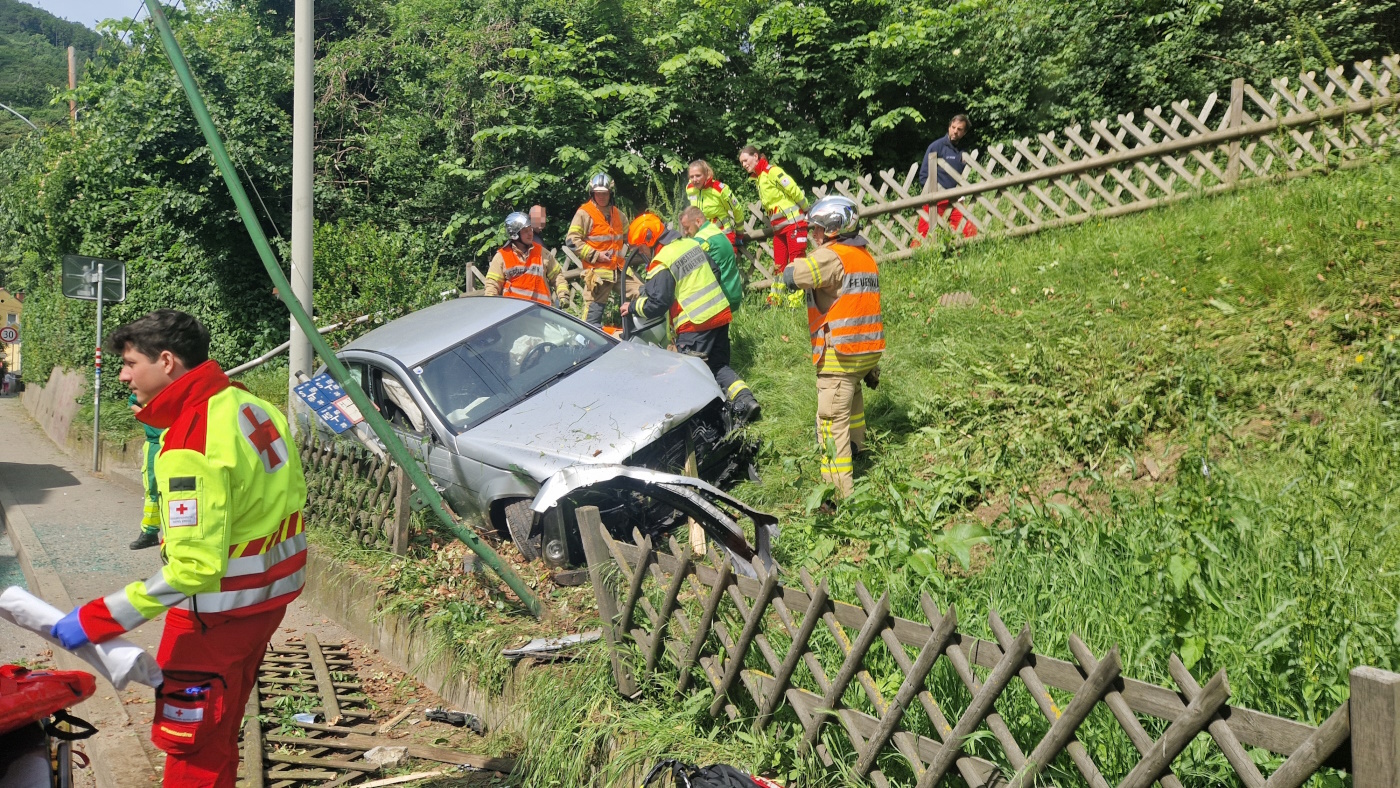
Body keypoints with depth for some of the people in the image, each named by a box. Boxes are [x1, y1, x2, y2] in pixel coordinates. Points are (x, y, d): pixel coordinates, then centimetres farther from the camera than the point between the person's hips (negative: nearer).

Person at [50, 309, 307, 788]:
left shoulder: (190, 446, -25)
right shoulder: (249, 404, 1)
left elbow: (194, 567, -28)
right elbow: (292, 493, 10)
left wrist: (97, 620, -23)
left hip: (220, 608, -9)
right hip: (267, 592, 9)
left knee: (191, 744, 5)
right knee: (218, 731, 23)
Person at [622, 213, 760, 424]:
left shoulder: (661, 263, -12)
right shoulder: (691, 244, 13)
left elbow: (657, 304, -16)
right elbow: (715, 272, 22)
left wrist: (633, 306, 0)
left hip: (694, 325, -8)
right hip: (721, 314, 8)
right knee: (718, 366, 17)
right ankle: (744, 398, -1)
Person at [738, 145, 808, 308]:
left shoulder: (772, 171, -11)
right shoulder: (757, 178, 15)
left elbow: (794, 191, -13)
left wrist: (807, 211, -4)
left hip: (793, 222, -8)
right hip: (778, 227, 8)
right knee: (779, 264, 10)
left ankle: (795, 302, -6)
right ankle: (774, 300, 14)